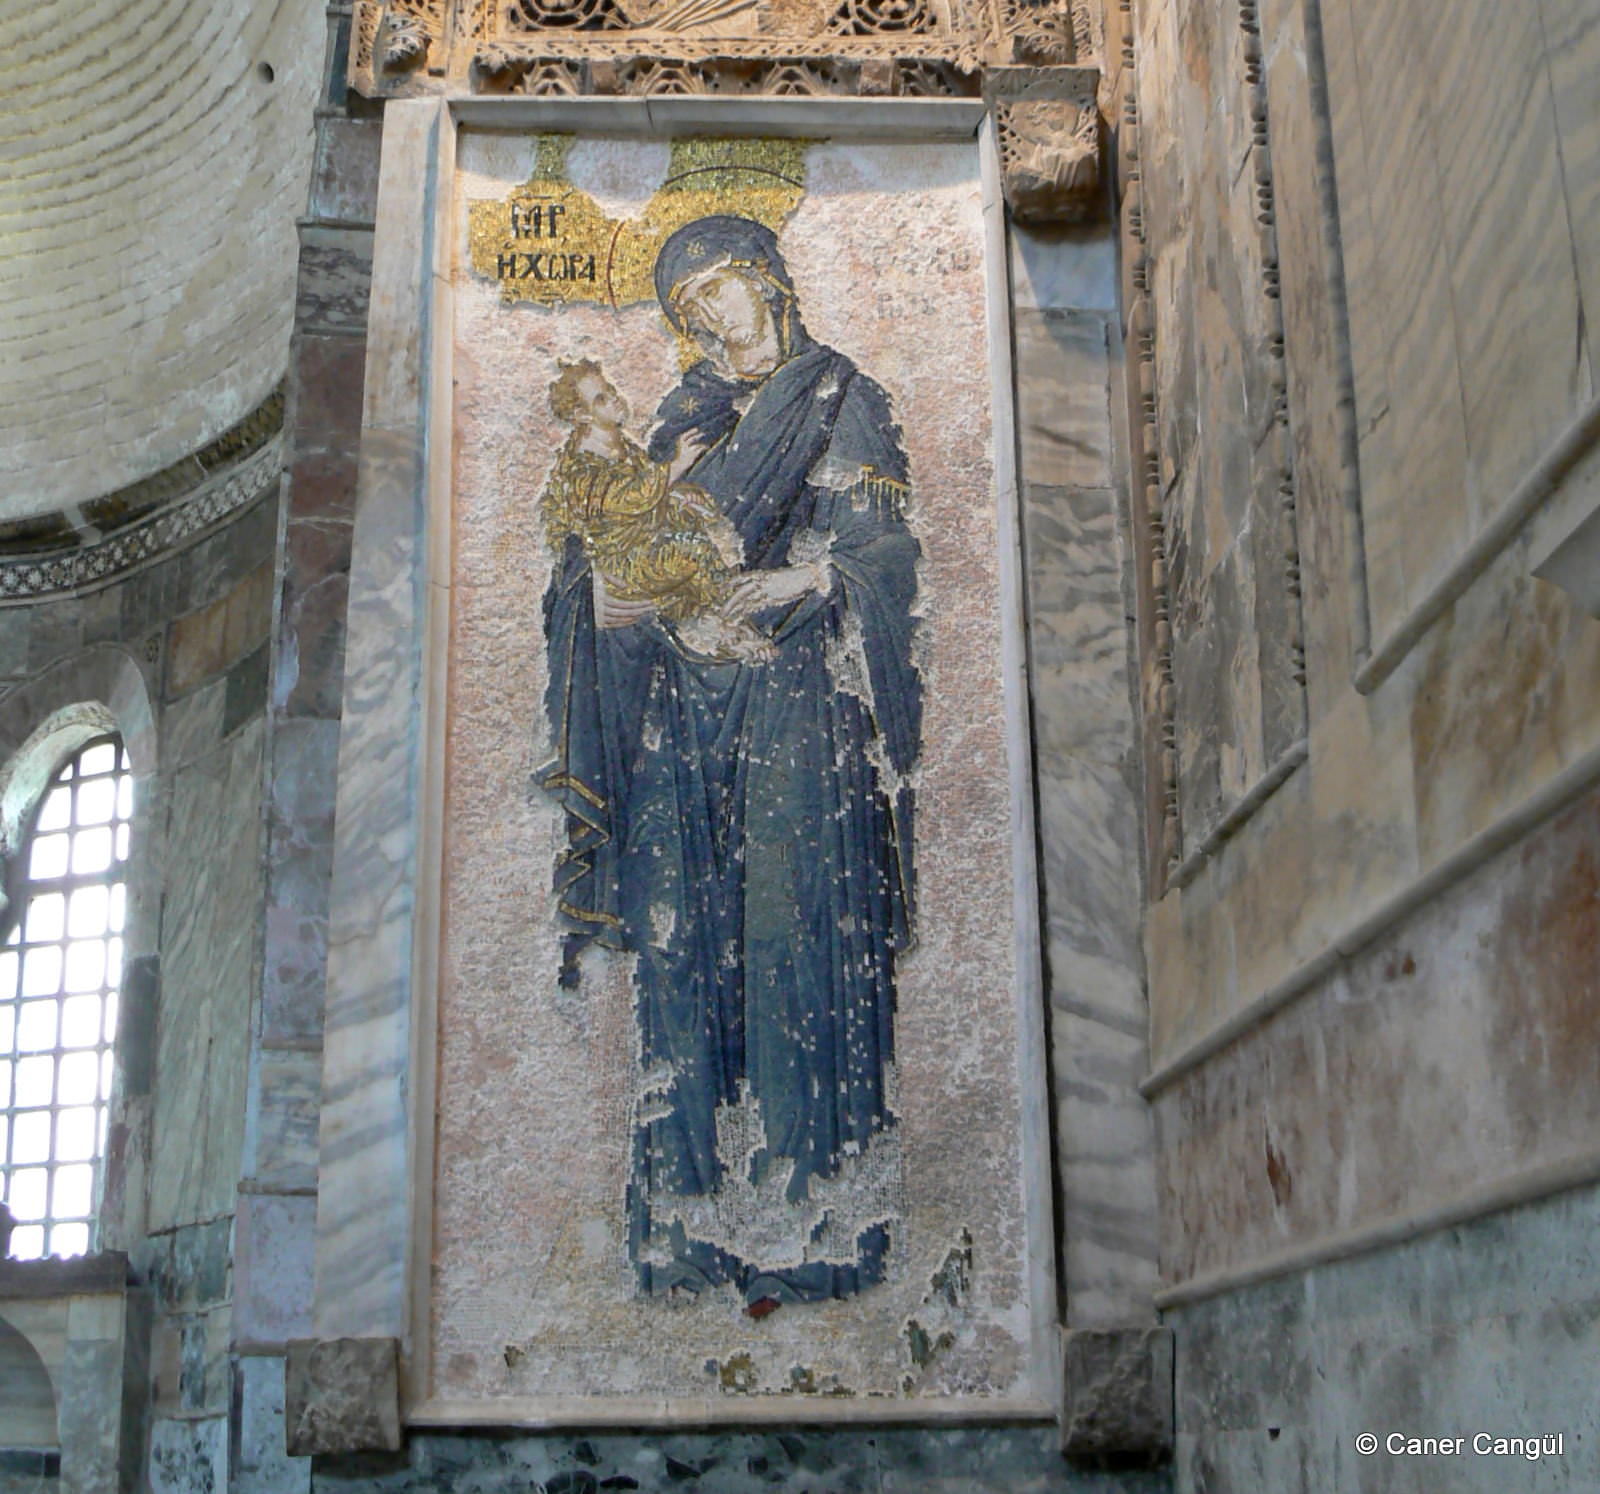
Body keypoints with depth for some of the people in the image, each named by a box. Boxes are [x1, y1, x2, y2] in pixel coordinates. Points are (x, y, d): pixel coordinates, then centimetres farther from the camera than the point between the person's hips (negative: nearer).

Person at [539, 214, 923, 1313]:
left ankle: (799, 1220, -8)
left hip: (793, 697, -5)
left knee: (789, 930, -11)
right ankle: (696, 1212, 2)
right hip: (681, 700, 5)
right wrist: (607, 588, -4)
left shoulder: (846, 402, 8)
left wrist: (807, 581, -21)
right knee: (682, 939, -2)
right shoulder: (685, 418, 23)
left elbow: (883, 545, -4)